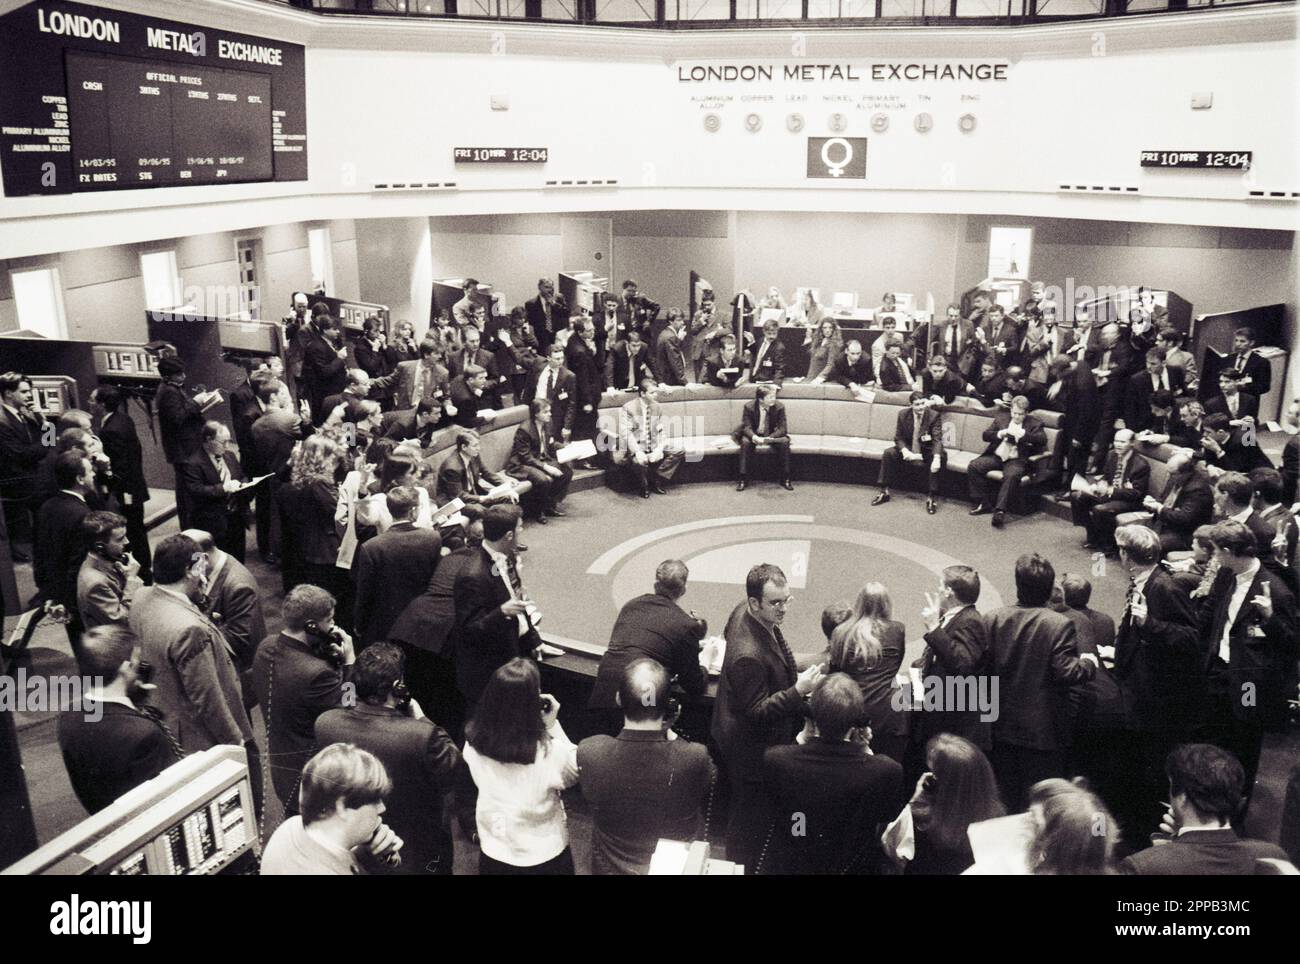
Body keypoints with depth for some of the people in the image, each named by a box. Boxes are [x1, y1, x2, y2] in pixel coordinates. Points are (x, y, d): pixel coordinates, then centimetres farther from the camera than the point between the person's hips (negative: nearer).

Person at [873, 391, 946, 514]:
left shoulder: (934, 415, -15)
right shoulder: (903, 414, -7)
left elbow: (937, 439, -24)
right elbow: (898, 438, -1)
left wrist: (936, 458, -42)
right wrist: (905, 451, -24)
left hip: (927, 451, -3)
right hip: (909, 449, 3)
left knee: (942, 457, -33)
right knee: (888, 453, -20)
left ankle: (930, 497, -28)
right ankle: (884, 492, -11)